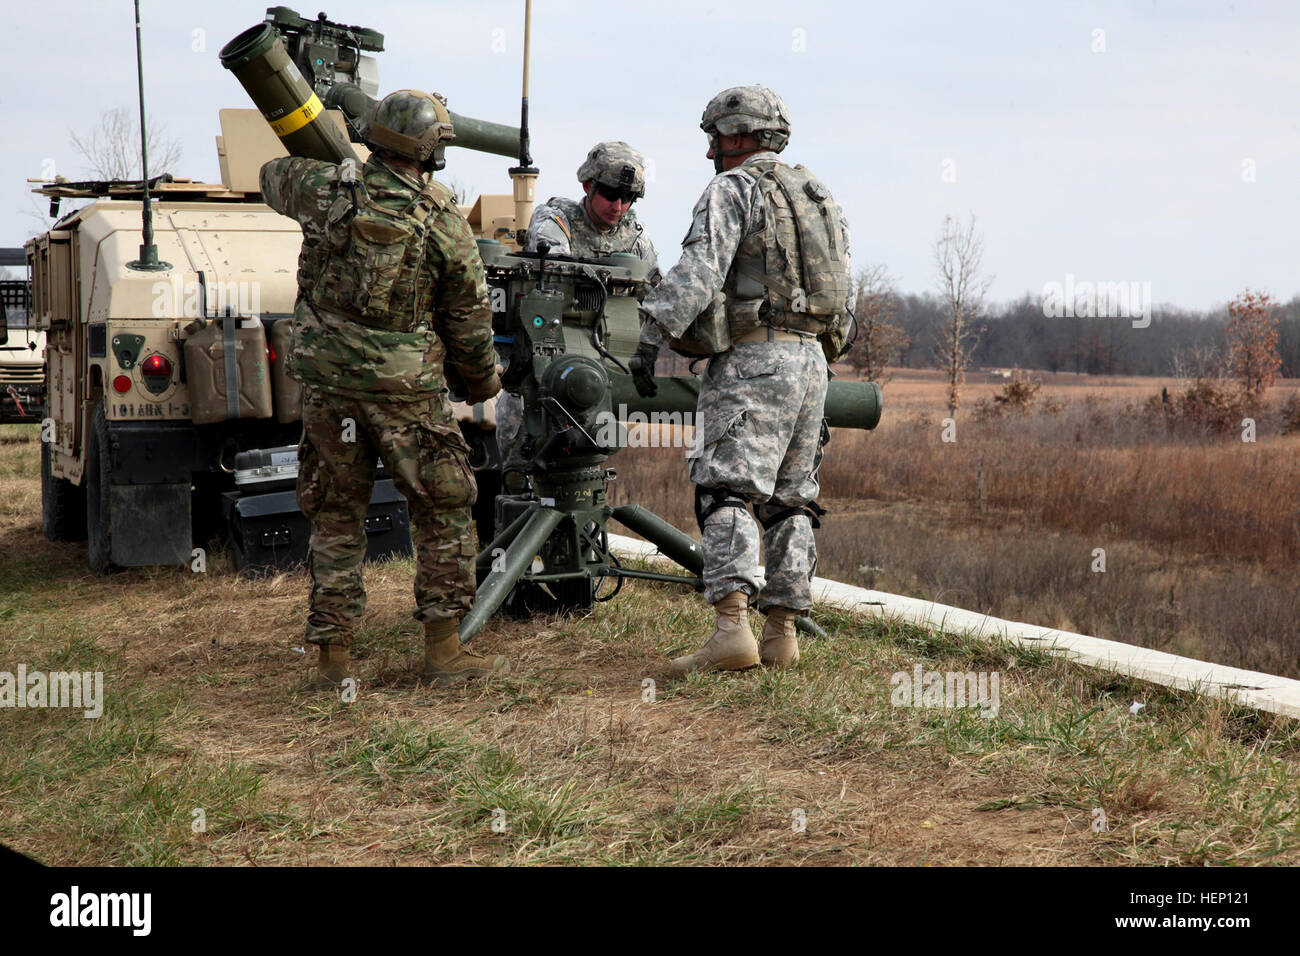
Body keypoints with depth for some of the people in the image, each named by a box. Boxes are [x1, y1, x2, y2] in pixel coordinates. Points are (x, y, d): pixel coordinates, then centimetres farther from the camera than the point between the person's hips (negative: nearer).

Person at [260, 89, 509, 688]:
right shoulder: (447, 224, -7)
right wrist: (484, 382, 18)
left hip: (326, 379, 3)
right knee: (444, 512, 9)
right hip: (404, 388, -3)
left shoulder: (327, 189, -2)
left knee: (336, 516, 12)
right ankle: (444, 651, 9)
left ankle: (333, 660, 13)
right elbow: (469, 323, 1)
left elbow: (273, 176, 23)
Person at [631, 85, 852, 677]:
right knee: (790, 500, 10)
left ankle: (732, 630, -26)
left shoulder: (733, 190, -3)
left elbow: (698, 271, -17)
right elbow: (843, 290, 22)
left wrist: (652, 338, -19)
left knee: (727, 493, -13)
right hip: (813, 360, 8)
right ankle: (783, 633, 11)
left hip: (753, 359, -8)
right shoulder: (818, 196, 22)